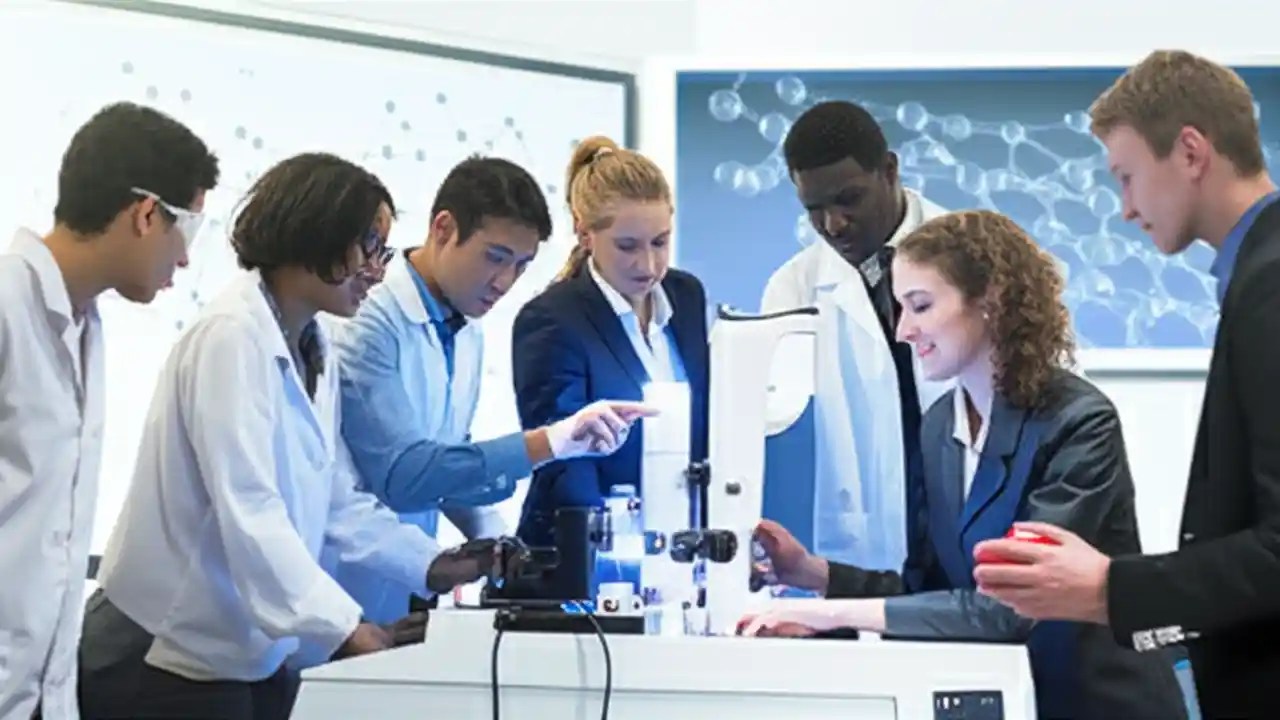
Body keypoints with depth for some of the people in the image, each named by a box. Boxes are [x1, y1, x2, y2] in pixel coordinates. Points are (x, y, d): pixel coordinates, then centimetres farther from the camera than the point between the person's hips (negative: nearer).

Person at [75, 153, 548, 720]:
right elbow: (249, 513, -26)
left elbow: (336, 502, 8)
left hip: (254, 656, 8)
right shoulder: (233, 337, -17)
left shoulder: (314, 352, 10)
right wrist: (342, 629, -31)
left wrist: (433, 566, -3)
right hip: (170, 659, -8)